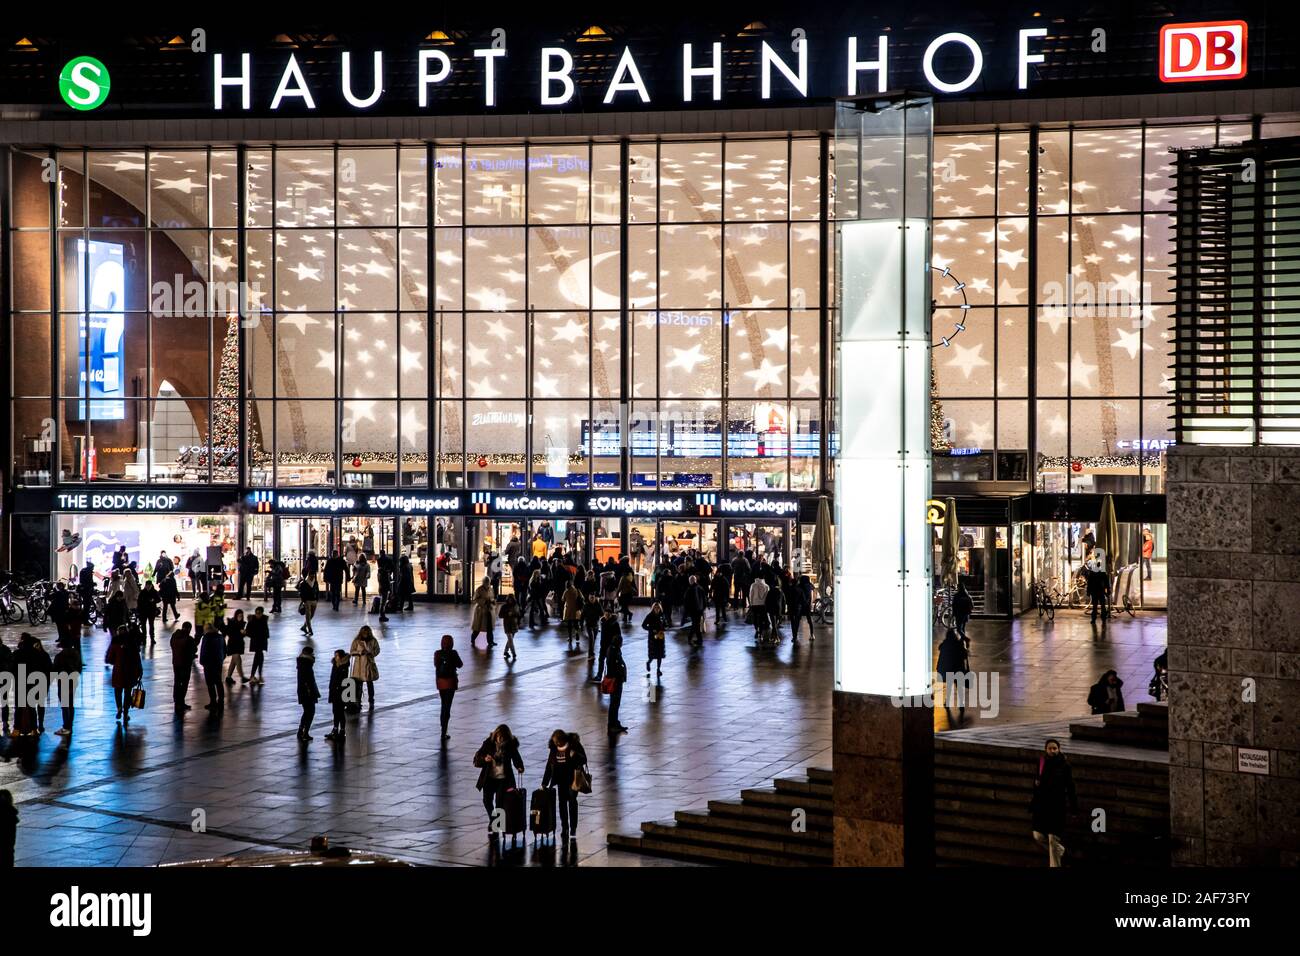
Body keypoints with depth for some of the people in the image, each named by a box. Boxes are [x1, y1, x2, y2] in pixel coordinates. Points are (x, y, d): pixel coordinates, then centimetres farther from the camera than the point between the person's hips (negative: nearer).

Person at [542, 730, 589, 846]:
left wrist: (575, 755, -29)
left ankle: (573, 828, -8)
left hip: (573, 778, -4)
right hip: (561, 779, 4)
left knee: (572, 800, -12)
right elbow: (549, 765, 7)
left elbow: (584, 760, -7)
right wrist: (544, 783, 5)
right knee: (562, 802, 4)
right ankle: (564, 827, 14)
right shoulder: (554, 748, 0)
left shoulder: (574, 744, -12)